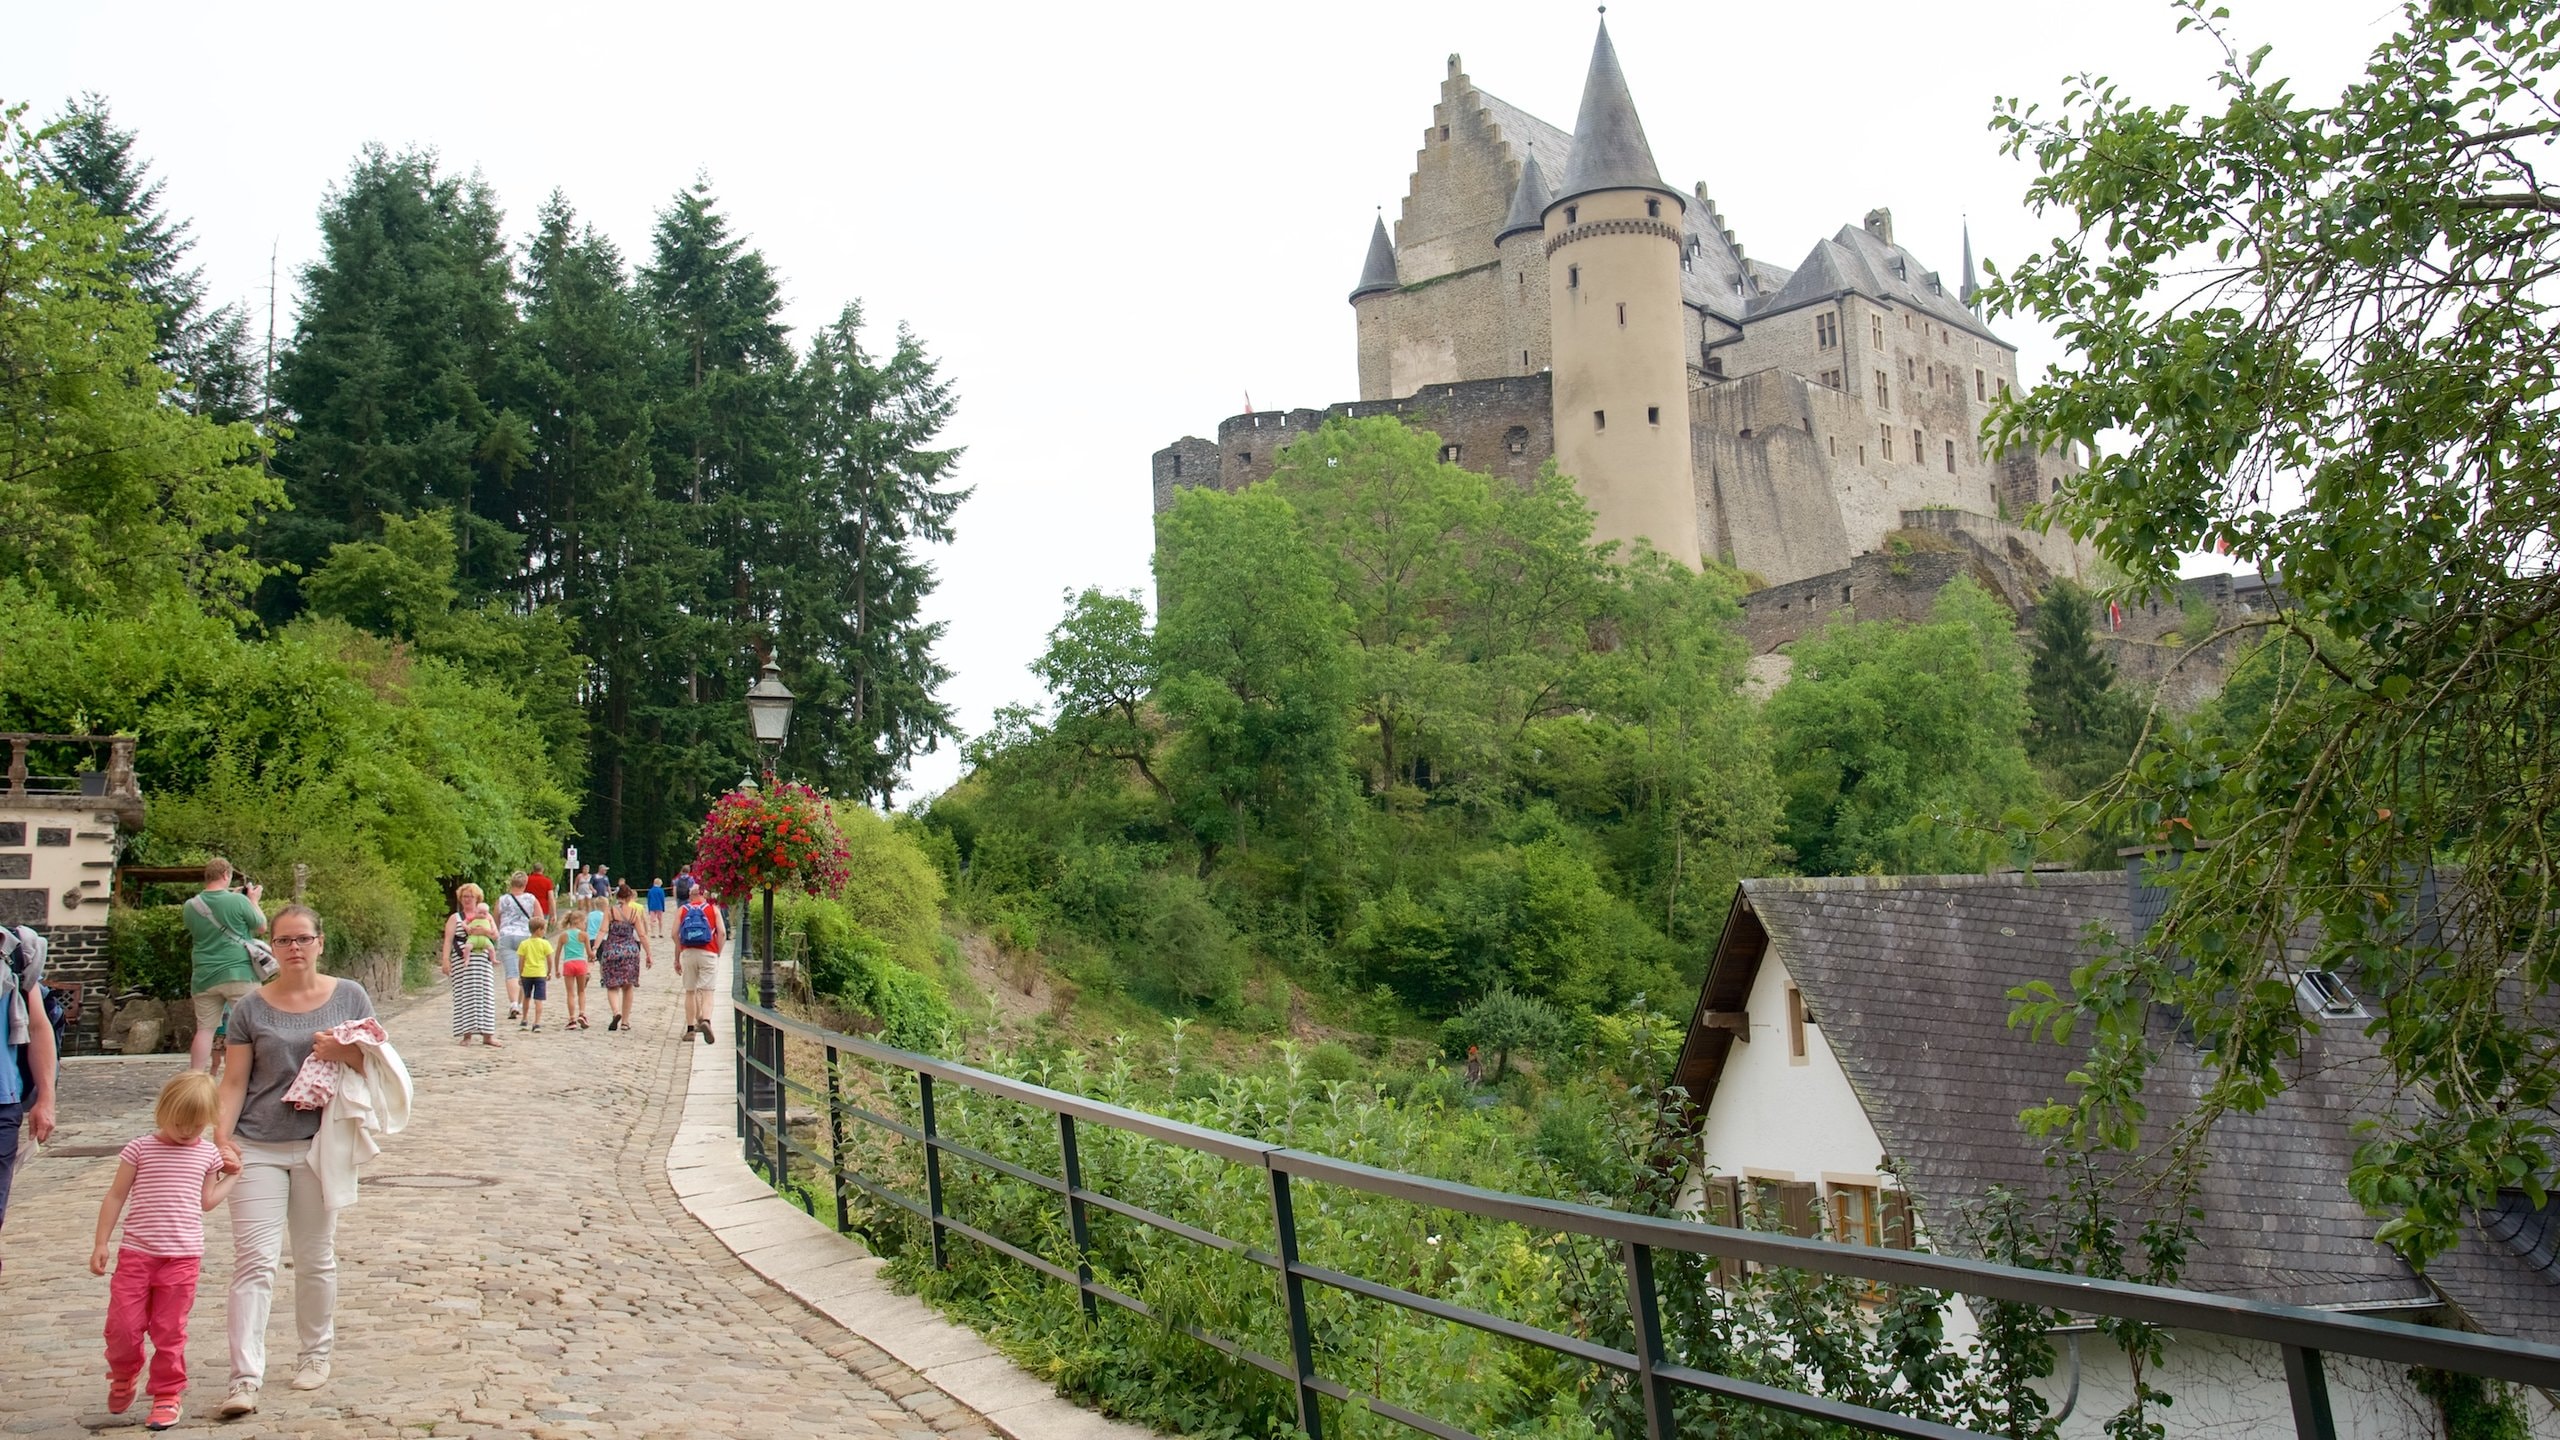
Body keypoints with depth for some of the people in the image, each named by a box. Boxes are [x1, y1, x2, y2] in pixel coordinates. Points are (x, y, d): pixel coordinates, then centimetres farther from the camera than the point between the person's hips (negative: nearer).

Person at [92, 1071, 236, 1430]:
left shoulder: (207, 1154, 7)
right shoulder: (140, 1148, 0)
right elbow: (116, 1196, 4)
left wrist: (232, 1176, 13)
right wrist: (100, 1243, 3)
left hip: (183, 1257, 1)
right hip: (136, 1253, -1)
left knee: (170, 1330, 6)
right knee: (123, 1325, 0)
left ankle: (167, 1394, 20)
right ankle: (123, 1377, 30)